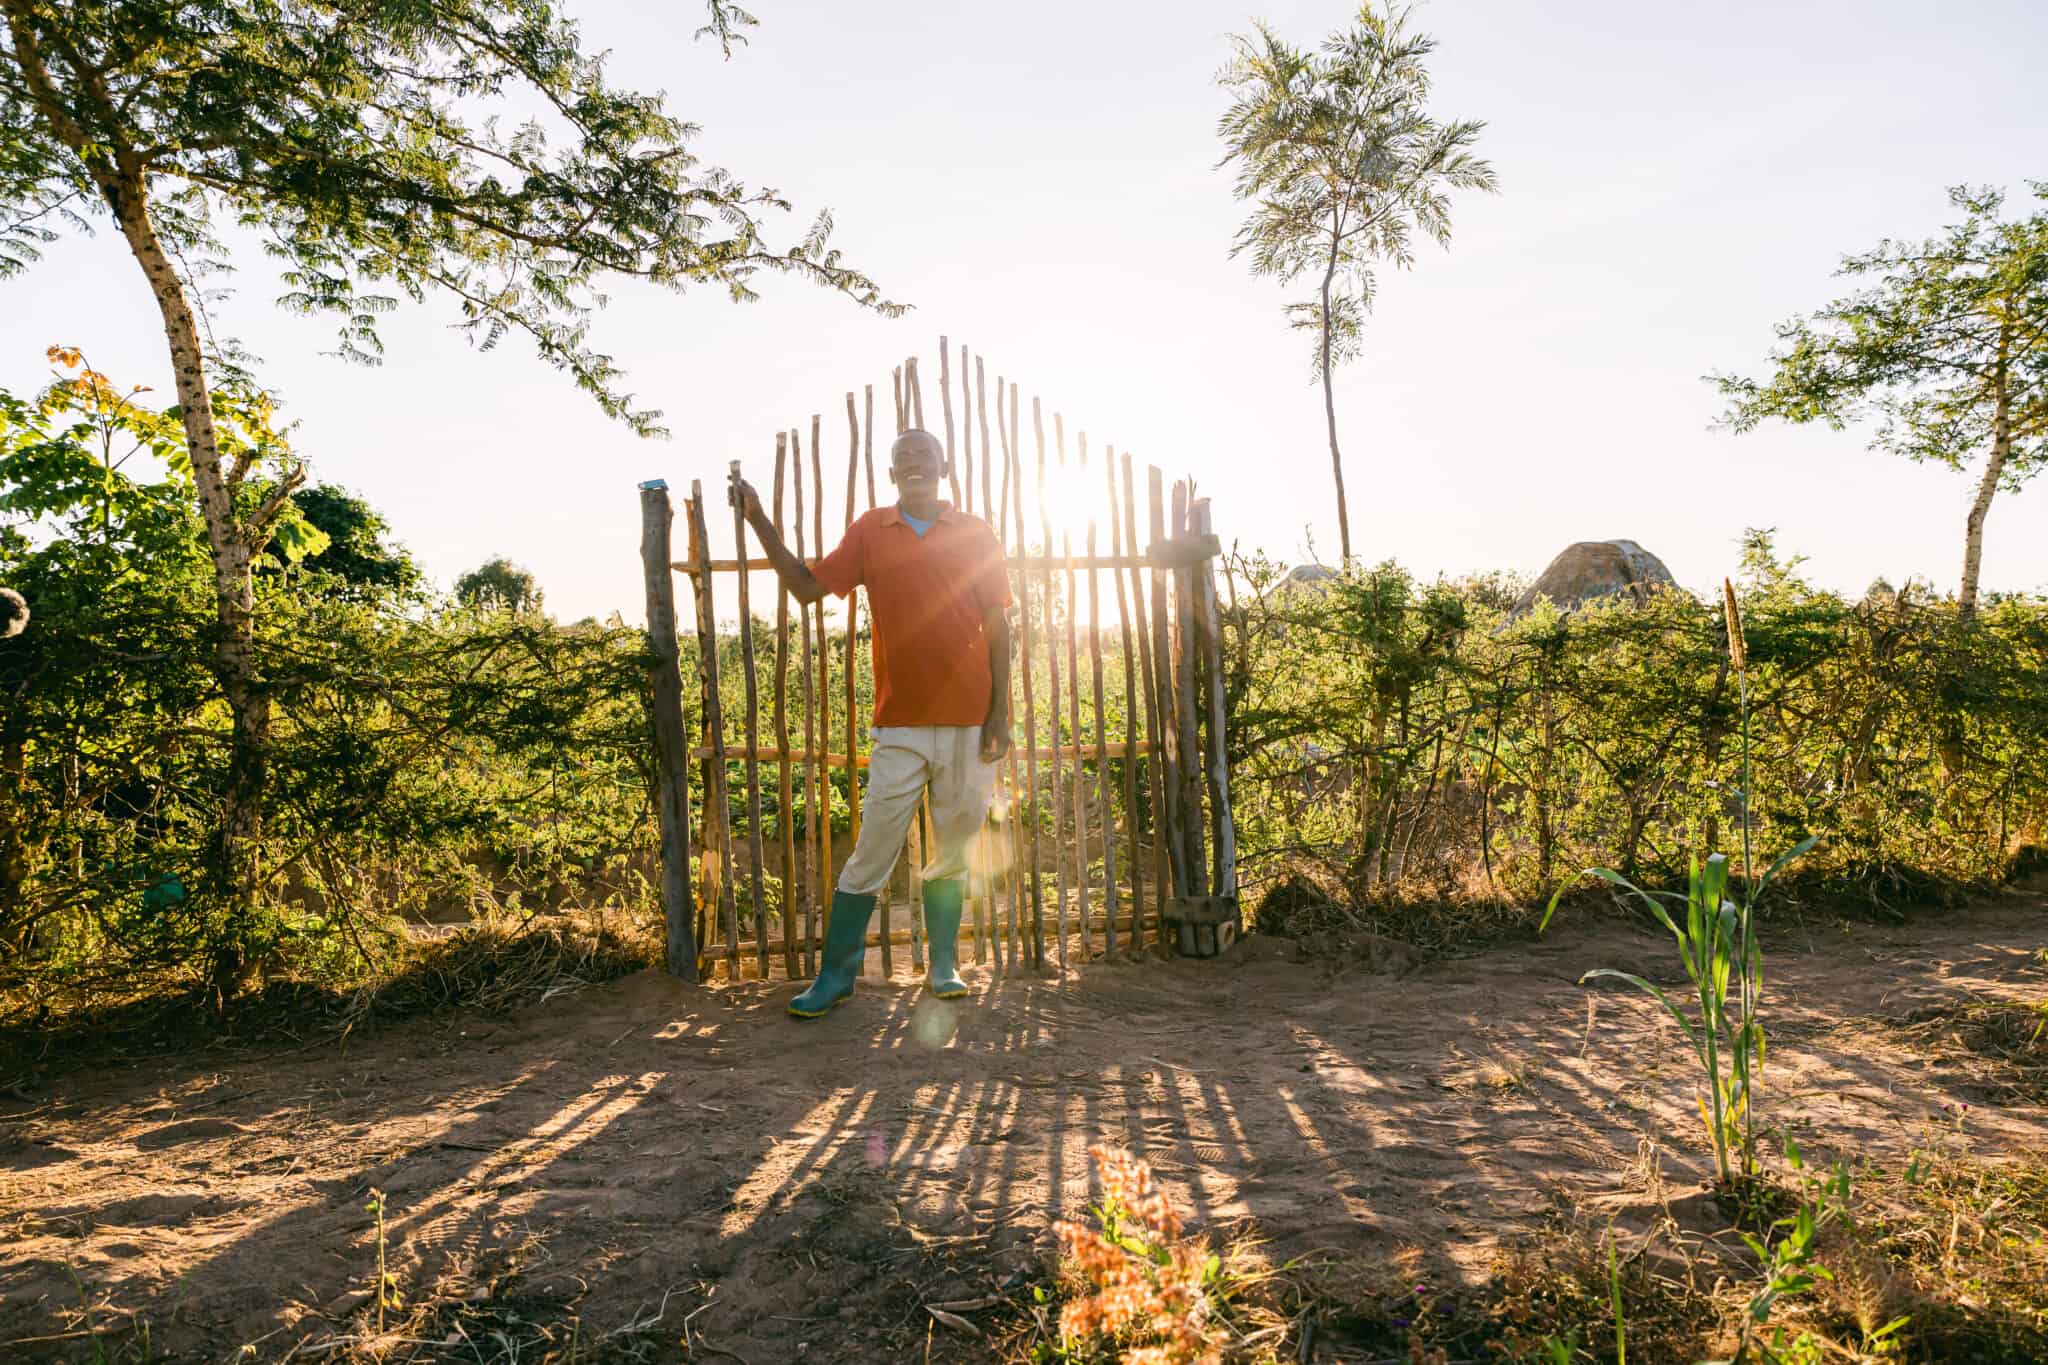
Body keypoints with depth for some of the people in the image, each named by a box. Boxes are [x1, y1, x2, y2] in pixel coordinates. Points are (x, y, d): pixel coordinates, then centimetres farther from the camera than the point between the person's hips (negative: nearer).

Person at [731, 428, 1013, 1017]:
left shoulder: (975, 534, 6)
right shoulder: (870, 532, 8)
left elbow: (997, 626, 4)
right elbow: (808, 586, 7)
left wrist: (999, 711, -2)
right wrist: (759, 521, 0)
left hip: (970, 723, 0)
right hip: (900, 724, 0)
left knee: (953, 851, 9)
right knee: (871, 852, 0)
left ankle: (944, 966, 21)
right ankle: (836, 972, 10)